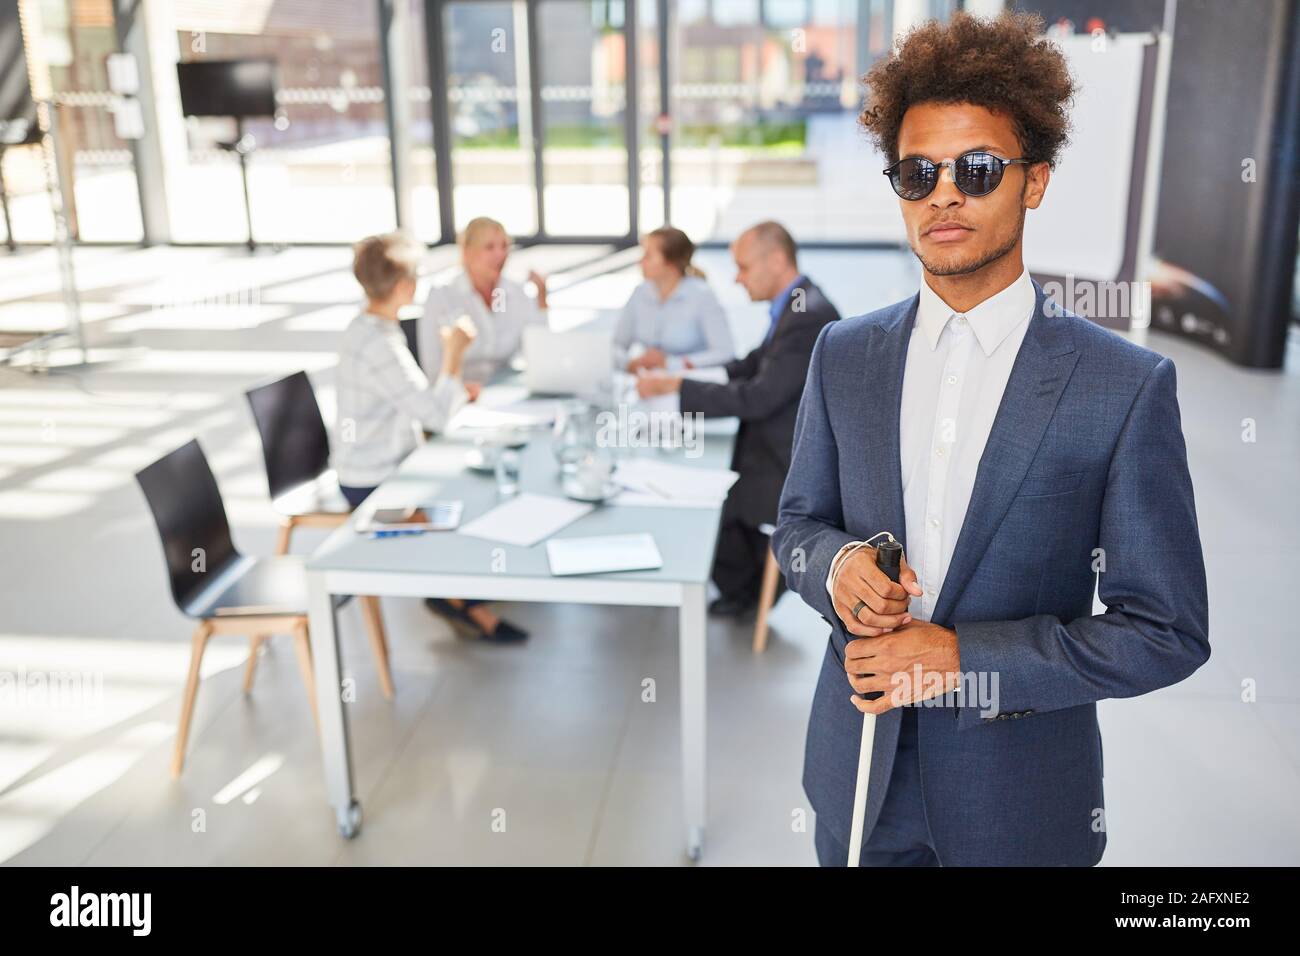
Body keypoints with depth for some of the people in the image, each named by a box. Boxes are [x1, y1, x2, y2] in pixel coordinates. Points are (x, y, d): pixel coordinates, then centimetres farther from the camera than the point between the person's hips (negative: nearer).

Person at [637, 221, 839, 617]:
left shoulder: (810, 317, -24)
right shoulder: (795, 304, 6)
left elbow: (758, 398, -27)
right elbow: (753, 366, 16)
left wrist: (677, 386, -22)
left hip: (793, 470, -9)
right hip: (777, 449, 9)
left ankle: (746, 590, 20)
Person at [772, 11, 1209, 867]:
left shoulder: (1128, 386, -13)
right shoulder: (843, 354, -2)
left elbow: (1168, 632, -11)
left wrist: (963, 657, -19)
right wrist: (836, 565, -15)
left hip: (1021, 796, -2)